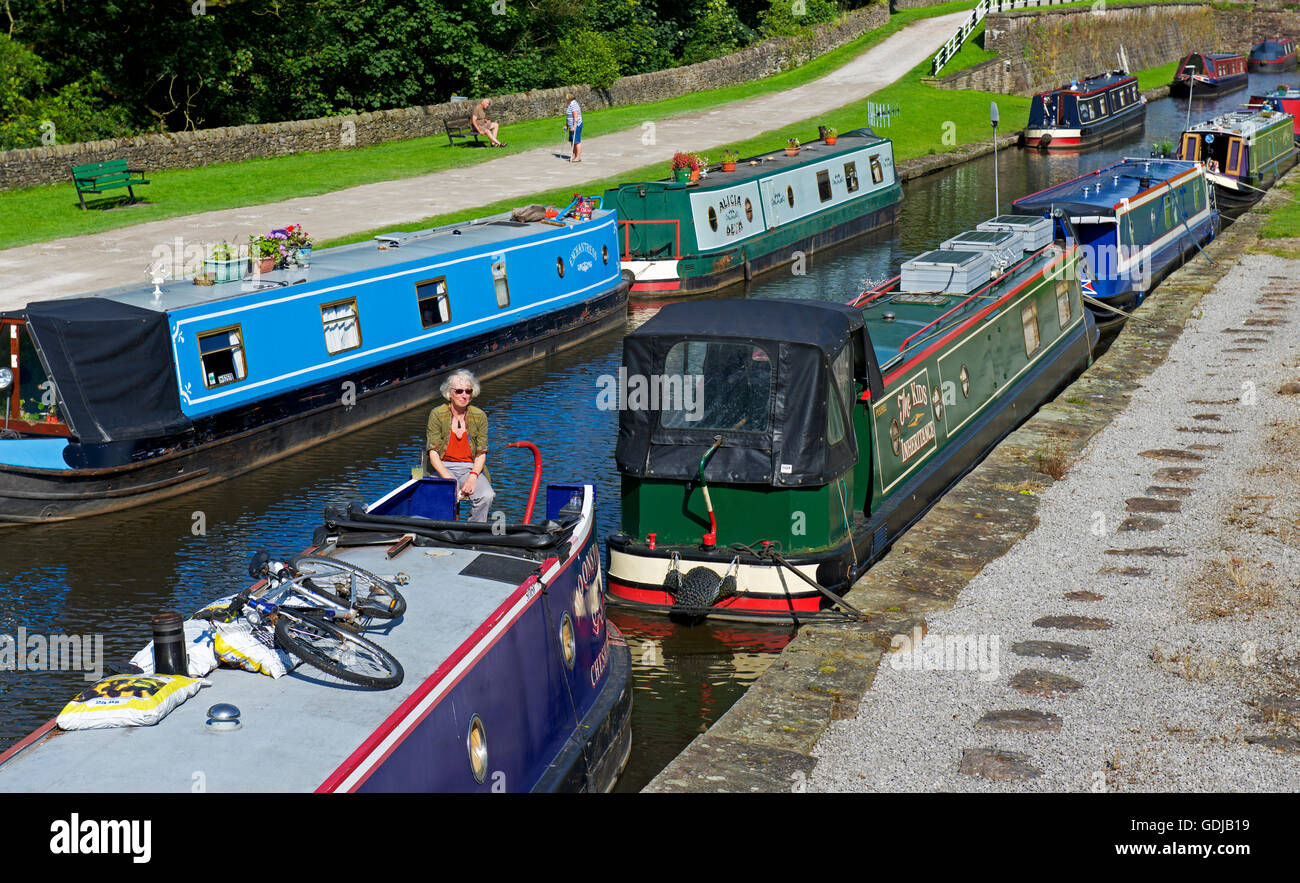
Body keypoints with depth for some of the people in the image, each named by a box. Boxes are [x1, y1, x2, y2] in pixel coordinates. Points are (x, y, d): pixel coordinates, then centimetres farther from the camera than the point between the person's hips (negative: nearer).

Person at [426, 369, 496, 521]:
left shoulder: (479, 416, 4)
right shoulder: (437, 415, -2)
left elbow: (481, 453, 3)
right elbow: (433, 453, -6)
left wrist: (472, 477, -16)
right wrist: (448, 478, -21)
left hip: (471, 468, 2)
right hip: (444, 468, -2)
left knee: (486, 496, -28)